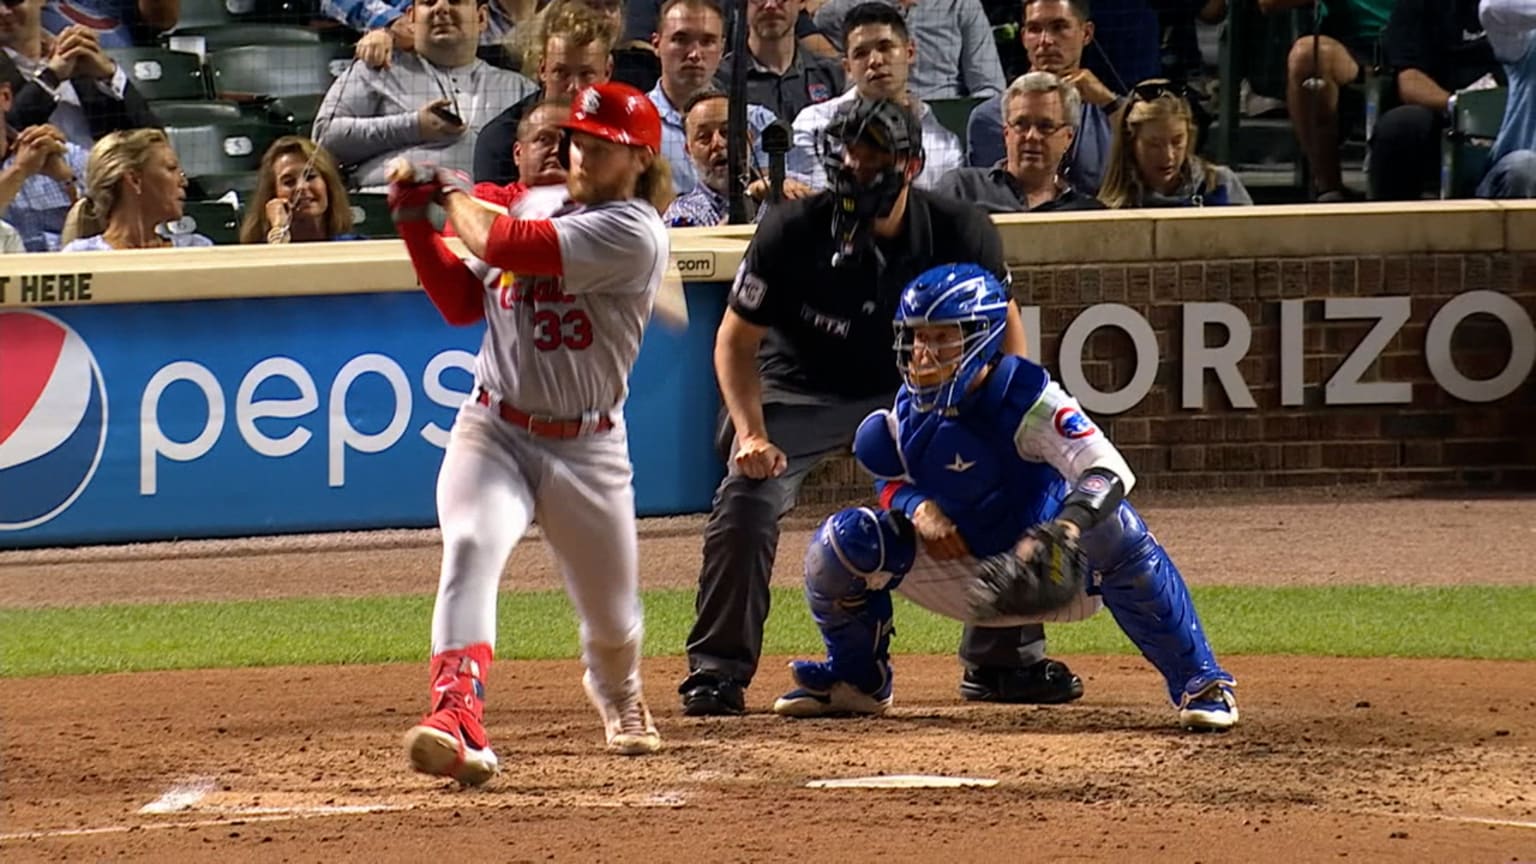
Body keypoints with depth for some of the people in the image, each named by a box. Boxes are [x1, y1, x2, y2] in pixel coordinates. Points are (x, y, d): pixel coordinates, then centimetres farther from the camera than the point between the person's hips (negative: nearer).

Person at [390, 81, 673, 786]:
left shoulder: (634, 233, -14)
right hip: (493, 430, 3)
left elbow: (503, 247, -20)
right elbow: (461, 301, 14)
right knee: (470, 548, -27)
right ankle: (457, 718, -43)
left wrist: (455, 196, -3)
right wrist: (416, 220, 3)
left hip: (587, 449, -3)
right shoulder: (538, 209, 9)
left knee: (610, 614, 11)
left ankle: (620, 701, 48)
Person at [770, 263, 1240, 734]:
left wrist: (1060, 533, -54)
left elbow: (1109, 473, -34)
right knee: (841, 539, -14)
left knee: (1113, 525, -37)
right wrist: (916, 507, -18)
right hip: (963, 577, 5)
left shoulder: (1028, 400, -23)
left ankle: (1198, 682, -27)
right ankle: (857, 680, 12)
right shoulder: (911, 408, -5)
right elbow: (892, 480, 8)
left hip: (1053, 575, -5)